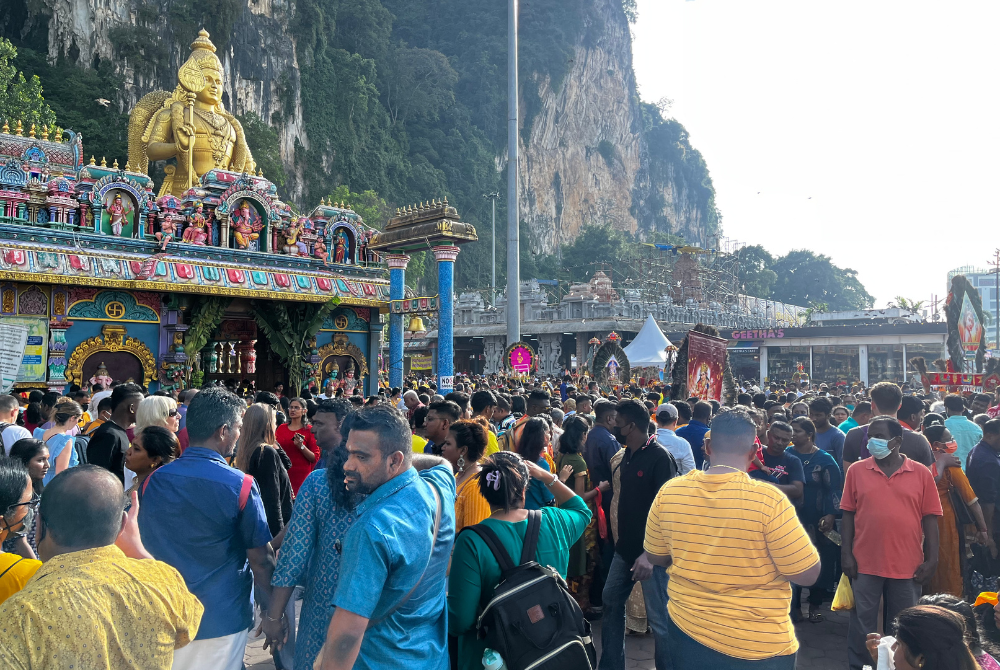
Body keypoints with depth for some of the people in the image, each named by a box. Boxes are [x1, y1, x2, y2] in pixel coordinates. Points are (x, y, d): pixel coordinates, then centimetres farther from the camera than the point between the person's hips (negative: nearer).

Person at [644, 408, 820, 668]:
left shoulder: (668, 492, -10)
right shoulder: (768, 500, -22)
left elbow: (656, 557, 3)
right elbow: (808, 574, -13)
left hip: (685, 631, 3)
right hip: (757, 646, -2)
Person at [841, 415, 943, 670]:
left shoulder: (921, 474, -1)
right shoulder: (856, 470, -1)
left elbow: (930, 519, 1)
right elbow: (848, 515, 1)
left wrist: (931, 560, -2)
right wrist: (846, 554, -4)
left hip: (908, 565, 1)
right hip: (865, 563, 0)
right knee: (862, 622, 9)